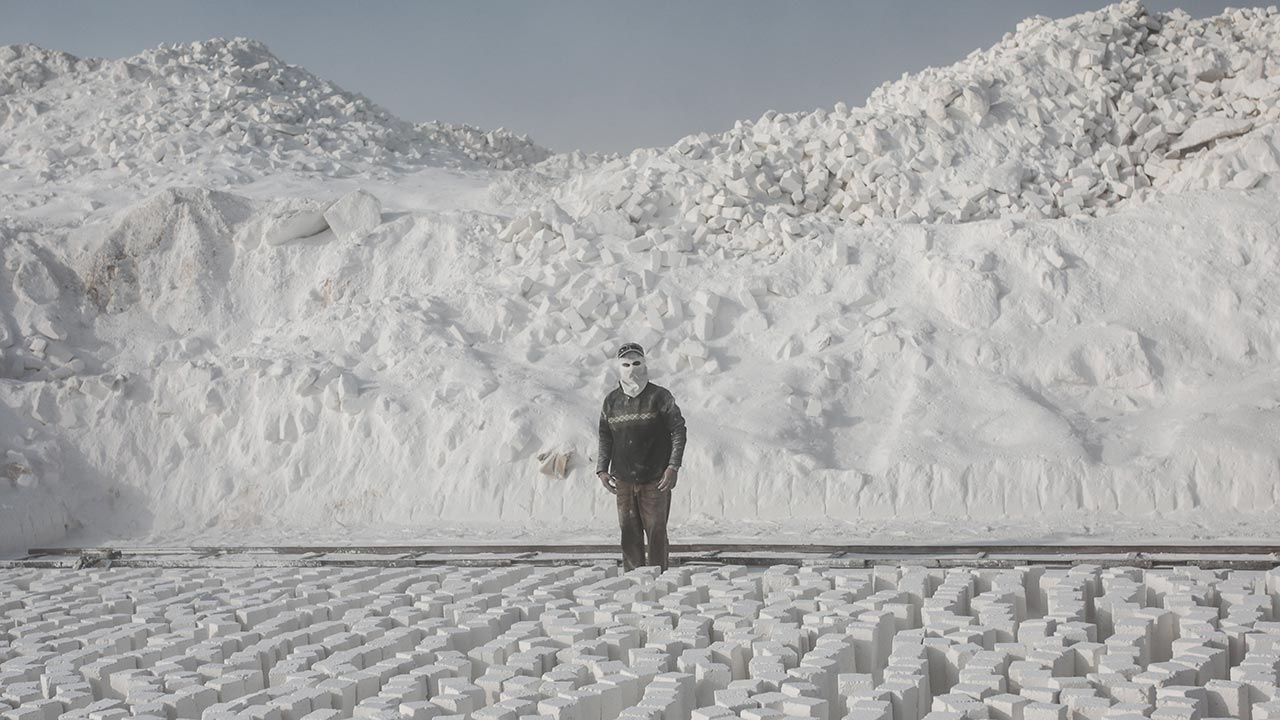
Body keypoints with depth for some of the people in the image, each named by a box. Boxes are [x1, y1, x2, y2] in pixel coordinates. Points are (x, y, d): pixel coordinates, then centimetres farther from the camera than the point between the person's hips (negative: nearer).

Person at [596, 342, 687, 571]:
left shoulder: (659, 396, -2)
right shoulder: (612, 401, 9)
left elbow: (678, 430, -3)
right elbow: (605, 438, 17)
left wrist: (673, 467, -11)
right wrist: (602, 469, 6)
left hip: (655, 480, -3)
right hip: (623, 481, 3)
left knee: (656, 532, -2)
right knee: (629, 534, 4)